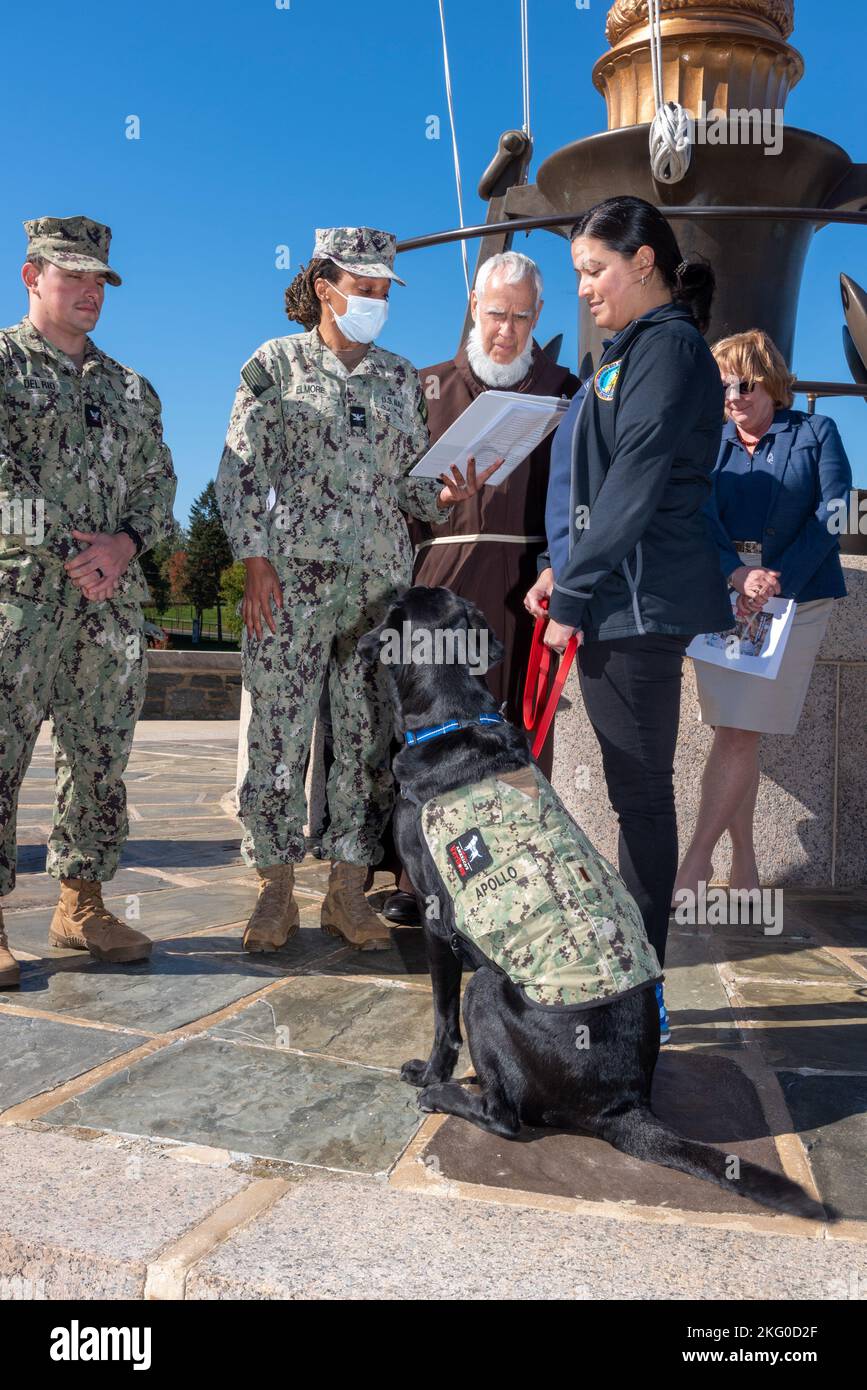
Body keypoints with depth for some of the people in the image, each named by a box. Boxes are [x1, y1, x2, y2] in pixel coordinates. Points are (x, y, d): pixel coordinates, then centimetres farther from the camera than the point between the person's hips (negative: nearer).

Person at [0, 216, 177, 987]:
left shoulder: (130, 387, 20)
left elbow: (160, 480, 14)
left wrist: (125, 541, -5)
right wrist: (67, 549, -15)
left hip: (113, 596, 5)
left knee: (101, 759, 7)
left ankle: (82, 903, 20)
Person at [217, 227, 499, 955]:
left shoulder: (401, 377, 16)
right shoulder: (276, 364, 6)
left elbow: (409, 480, 16)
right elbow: (240, 470, 1)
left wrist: (445, 493, -6)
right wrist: (256, 561, -9)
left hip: (382, 579, 4)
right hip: (294, 575, -3)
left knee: (370, 735, 3)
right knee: (280, 731, -3)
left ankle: (349, 889, 15)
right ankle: (277, 893, 11)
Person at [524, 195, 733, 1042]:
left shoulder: (667, 347, -8)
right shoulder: (635, 350, 21)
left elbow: (634, 487, -17)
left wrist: (572, 596, -14)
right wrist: (565, 571, 8)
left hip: (639, 604, -10)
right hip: (621, 601, 10)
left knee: (640, 793, -2)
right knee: (637, 791, 13)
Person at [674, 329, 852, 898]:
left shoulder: (817, 433, 7)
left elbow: (831, 516, -4)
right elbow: (699, 517, -2)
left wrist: (777, 581, -18)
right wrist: (737, 574, -20)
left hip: (795, 600, -3)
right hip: (722, 599, 3)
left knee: (738, 735, -9)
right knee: (736, 737, 4)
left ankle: (697, 860, 1)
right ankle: (744, 869, 14)